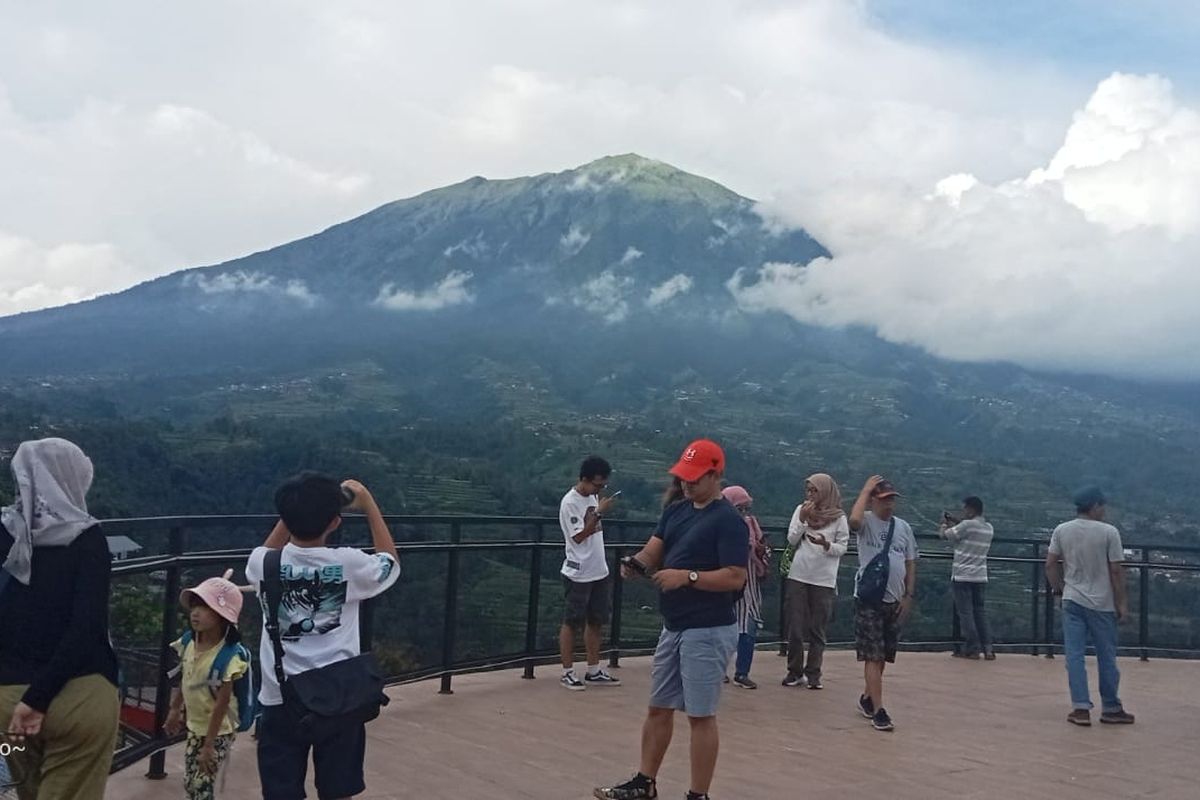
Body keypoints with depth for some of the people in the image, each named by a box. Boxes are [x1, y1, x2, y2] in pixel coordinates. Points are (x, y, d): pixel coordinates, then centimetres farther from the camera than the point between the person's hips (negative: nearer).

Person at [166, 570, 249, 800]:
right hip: (194, 727, 7)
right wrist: (175, 710, 19)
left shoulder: (228, 656, -27)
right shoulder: (188, 643, -7)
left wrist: (208, 745, -21)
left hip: (218, 732, -7)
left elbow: (222, 703, -23)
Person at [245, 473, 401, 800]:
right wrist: (368, 504, 11)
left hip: (281, 701, 1)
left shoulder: (265, 564, -9)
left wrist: (293, 510, 13)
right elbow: (391, 562, 10)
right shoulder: (348, 564, -13)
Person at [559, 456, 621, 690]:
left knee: (595, 621, 12)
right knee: (571, 622, 2)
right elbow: (579, 536, -21)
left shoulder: (593, 497, 9)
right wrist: (599, 512, -22)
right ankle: (567, 672, 10)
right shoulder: (570, 502, -16)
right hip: (578, 574, -8)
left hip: (599, 572, 8)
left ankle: (594, 672, 20)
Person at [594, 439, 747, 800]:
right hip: (673, 628, 9)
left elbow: (735, 578, -19)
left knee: (701, 714, -1)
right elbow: (655, 550, 3)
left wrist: (688, 576, -25)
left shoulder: (728, 520, -14)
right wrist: (637, 562, -18)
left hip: (708, 632, -8)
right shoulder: (676, 510, 11)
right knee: (658, 707, 17)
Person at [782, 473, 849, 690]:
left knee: (817, 630, 4)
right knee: (795, 628, 4)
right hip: (798, 576, 2)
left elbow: (842, 548, -2)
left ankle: (813, 674, 12)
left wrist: (826, 544, -21)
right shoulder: (801, 510, 6)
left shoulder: (838, 517, 0)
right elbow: (791, 540, 2)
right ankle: (795, 672, 15)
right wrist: (803, 519, -10)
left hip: (824, 580, -2)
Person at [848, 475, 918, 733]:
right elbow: (853, 520, -32)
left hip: (894, 601, 5)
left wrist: (908, 596, 6)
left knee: (883, 656, 15)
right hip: (868, 598, -5)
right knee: (873, 656, -7)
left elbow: (910, 564, 13)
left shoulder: (903, 527, 9)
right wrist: (865, 490, -19)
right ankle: (878, 710, -6)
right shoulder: (866, 521, -6)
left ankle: (868, 698, 32)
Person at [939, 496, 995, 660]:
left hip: (962, 577, -7)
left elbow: (944, 534, -7)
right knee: (980, 612, 12)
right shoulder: (989, 528, 9)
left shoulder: (967, 525, -14)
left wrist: (944, 523, 13)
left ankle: (972, 649, 1)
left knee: (965, 613, -1)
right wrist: (954, 523, 22)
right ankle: (988, 648, 9)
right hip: (981, 577, 7)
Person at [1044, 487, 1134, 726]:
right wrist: (1121, 602, -2)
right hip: (1102, 603, -2)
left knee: (1074, 655, 3)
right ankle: (1111, 709, 18)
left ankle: (1081, 708, 0)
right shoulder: (1109, 532, -10)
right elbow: (1116, 571, -9)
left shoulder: (1061, 531, 0)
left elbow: (1050, 565, 2)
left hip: (1072, 601, 2)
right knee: (1106, 657, 9)